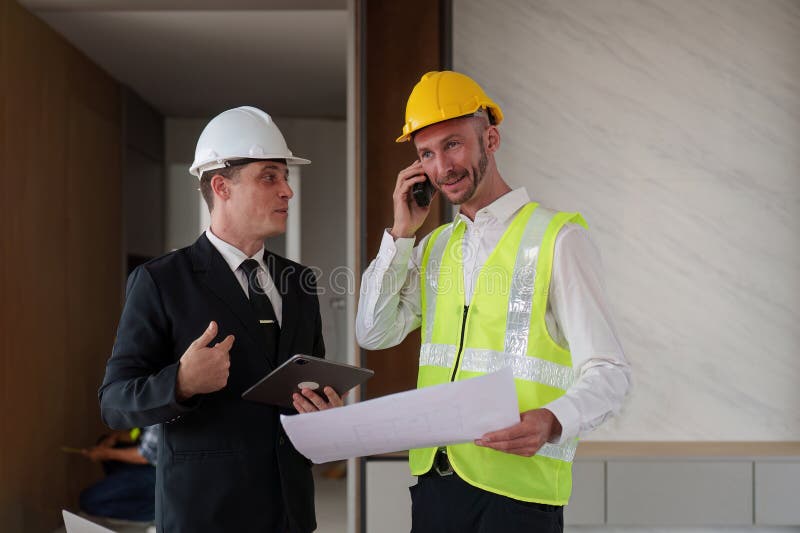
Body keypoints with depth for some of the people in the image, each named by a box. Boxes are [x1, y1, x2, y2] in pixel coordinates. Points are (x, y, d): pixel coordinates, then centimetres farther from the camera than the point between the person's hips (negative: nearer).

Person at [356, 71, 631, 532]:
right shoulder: (434, 247, 14)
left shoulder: (557, 238, -7)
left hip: (517, 486, -5)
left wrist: (553, 423, -31)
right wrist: (401, 233, 3)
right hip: (434, 478, 6)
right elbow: (374, 334, 7)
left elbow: (608, 371, -12)